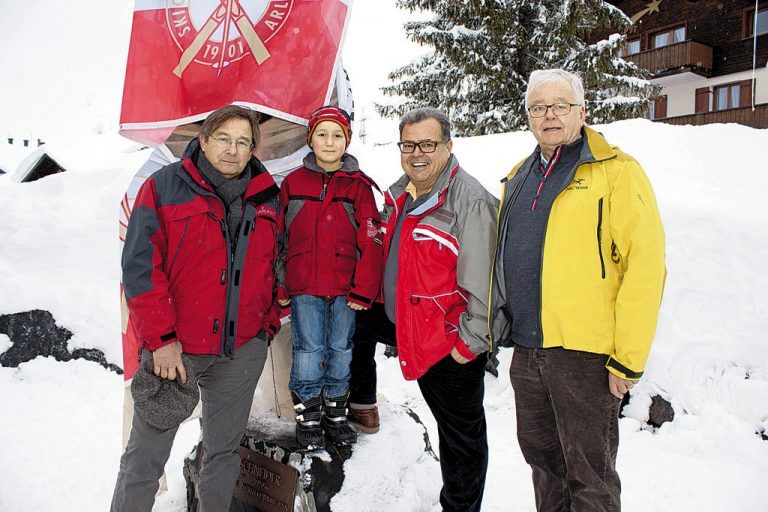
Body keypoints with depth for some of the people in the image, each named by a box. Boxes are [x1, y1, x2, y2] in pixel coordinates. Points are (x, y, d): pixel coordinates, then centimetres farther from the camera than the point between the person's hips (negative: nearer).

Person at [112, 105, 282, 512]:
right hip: (173, 349, -3)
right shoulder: (164, 186, -4)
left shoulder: (266, 196, 8)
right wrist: (161, 338, -15)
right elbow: (139, 266, -10)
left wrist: (270, 321, 11)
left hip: (242, 352, 4)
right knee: (145, 457, 7)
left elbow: (274, 265, 17)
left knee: (225, 450, 18)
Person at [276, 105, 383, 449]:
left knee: (341, 350, 10)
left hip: (346, 288, 0)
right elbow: (278, 237, 7)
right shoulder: (293, 183, 5)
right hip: (304, 286, 0)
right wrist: (279, 286, 4)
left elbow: (371, 242, -1)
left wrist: (363, 291, -6)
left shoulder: (359, 186, 2)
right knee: (309, 350, 3)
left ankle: (335, 414, 27)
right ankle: (308, 418, 19)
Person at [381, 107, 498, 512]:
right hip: (414, 333, 8)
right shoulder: (399, 195, 9)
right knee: (445, 422, 24)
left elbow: (481, 282, -21)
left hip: (454, 343, -7)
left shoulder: (469, 200, -18)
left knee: (461, 432, 10)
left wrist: (470, 342, -19)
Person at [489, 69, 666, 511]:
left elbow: (645, 265, -13)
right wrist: (503, 326, 18)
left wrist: (629, 358, -16)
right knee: (541, 455, 20)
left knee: (588, 473, 7)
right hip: (526, 349, 7)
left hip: (584, 352, -6)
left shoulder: (617, 172, -7)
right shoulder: (519, 178, 14)